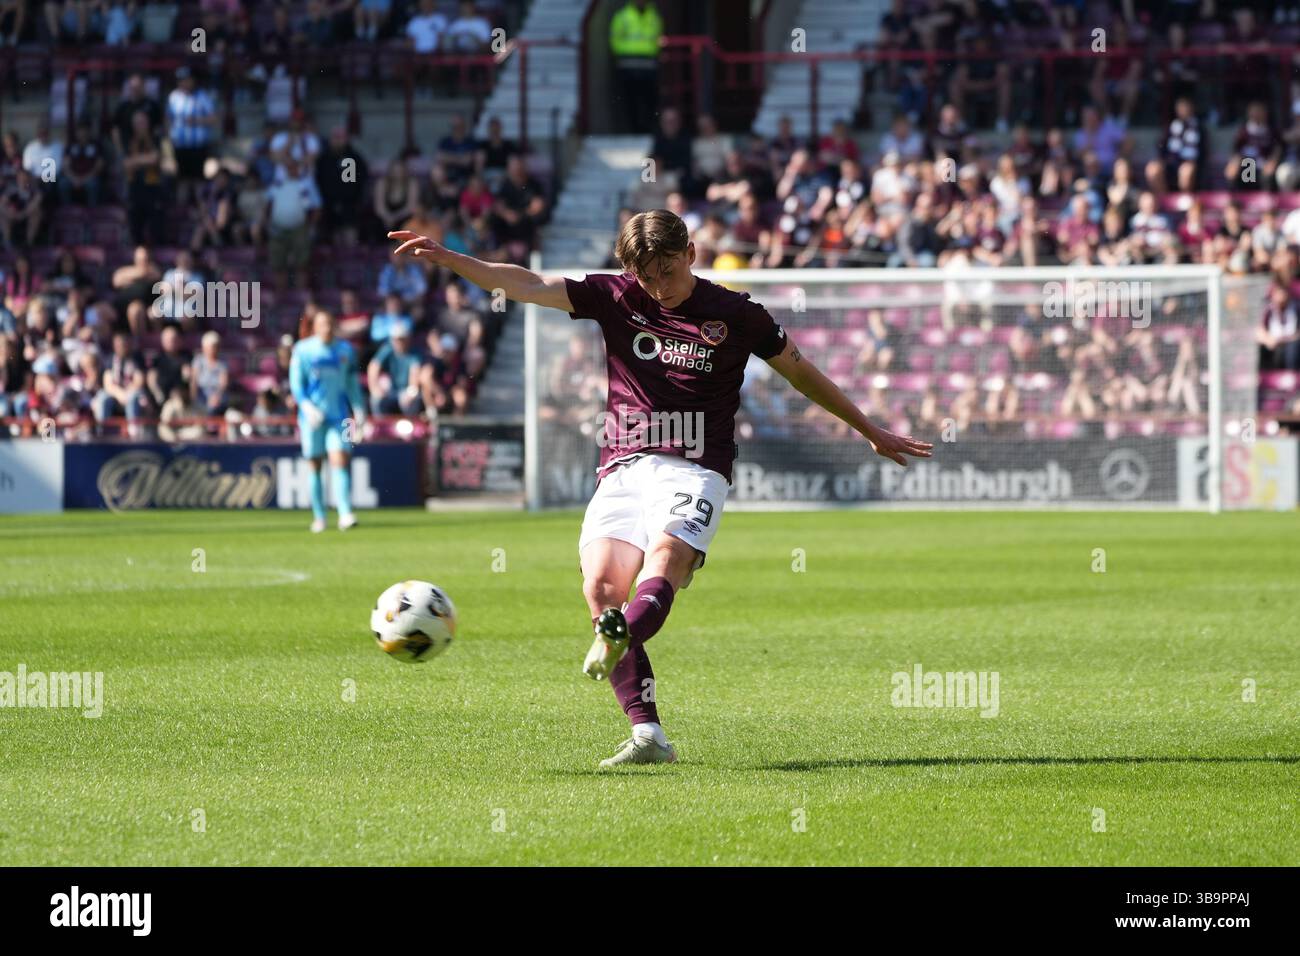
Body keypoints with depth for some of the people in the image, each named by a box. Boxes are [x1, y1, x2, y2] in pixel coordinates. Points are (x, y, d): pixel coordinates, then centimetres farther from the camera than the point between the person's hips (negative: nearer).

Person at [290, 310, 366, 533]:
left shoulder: (345, 350, 9)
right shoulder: (303, 350, 1)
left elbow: (352, 384, 17)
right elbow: (296, 384, -3)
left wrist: (359, 411, 10)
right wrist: (307, 407, -18)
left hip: (338, 416, 1)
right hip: (312, 417, -1)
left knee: (340, 461, -13)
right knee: (315, 466, 3)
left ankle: (345, 514, -20)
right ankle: (319, 517, 11)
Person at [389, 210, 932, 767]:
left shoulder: (736, 314, 7)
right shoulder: (616, 299, 10)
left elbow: (802, 374, 20)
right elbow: (527, 287, 1)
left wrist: (872, 433, 27)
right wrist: (448, 259, -12)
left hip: (694, 469, -2)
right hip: (623, 468, 2)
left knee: (663, 563, -30)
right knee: (600, 583, -18)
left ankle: (617, 637, -62)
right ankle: (648, 736, -21)